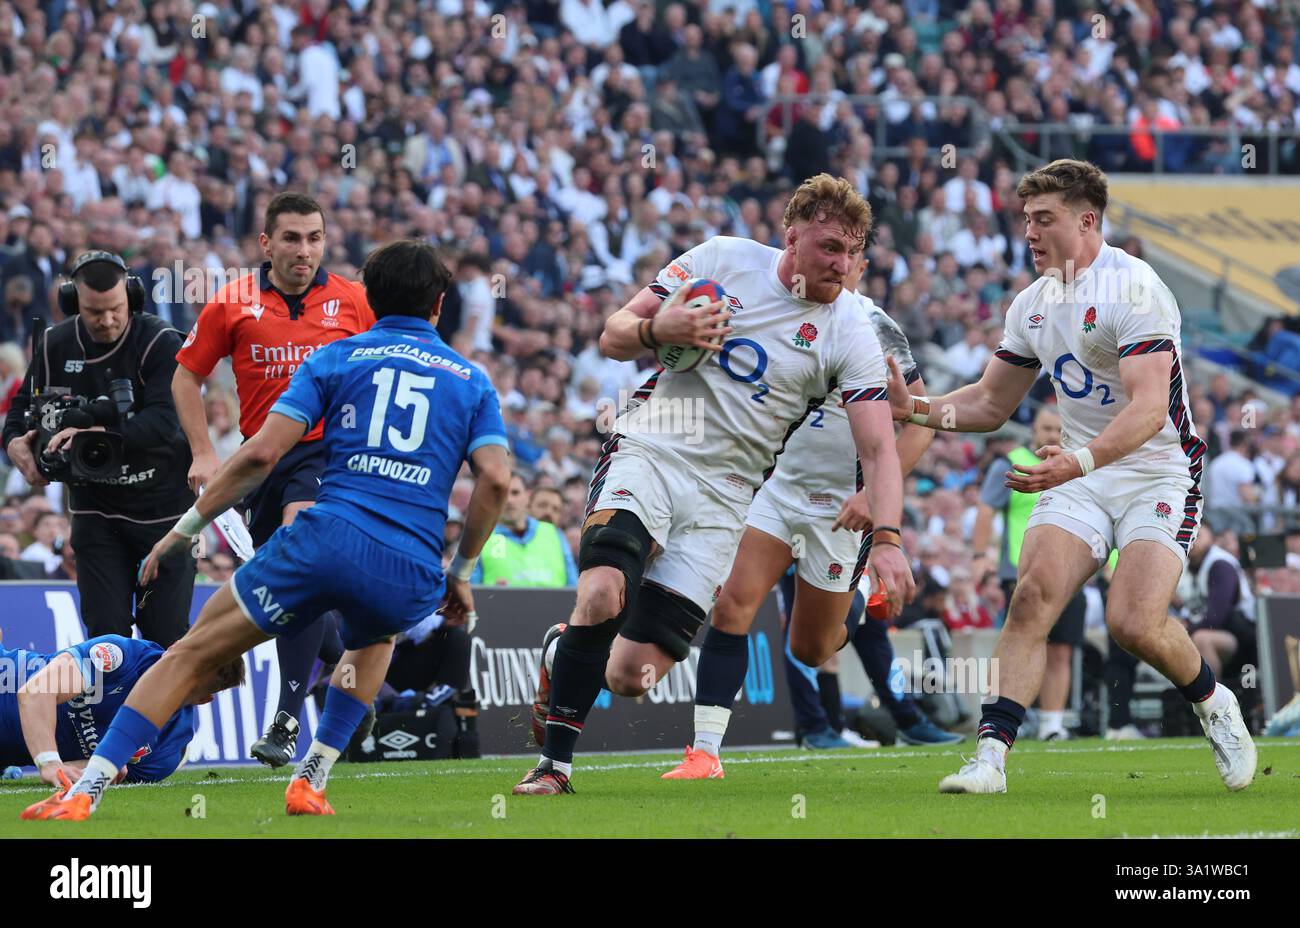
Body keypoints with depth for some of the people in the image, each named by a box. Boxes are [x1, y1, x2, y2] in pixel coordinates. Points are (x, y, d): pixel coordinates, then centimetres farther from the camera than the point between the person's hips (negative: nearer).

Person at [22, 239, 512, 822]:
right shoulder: (471, 380, 18)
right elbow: (495, 478, 4)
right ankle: (309, 784, 24)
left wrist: (187, 527, 10)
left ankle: (82, 795, -3)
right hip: (409, 575, 2)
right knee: (373, 641, 38)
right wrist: (461, 572, 15)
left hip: (326, 538, -2)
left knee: (192, 654, 8)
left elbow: (262, 451, 3)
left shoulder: (335, 358, 14)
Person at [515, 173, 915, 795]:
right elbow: (613, 336, 5)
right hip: (648, 456, -1)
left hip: (719, 500, 1)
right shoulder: (721, 259, 0)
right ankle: (553, 763, -10)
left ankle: (562, 653, 27)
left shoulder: (850, 335, -2)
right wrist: (659, 330, -18)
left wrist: (888, 540, -22)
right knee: (602, 597, -30)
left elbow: (877, 448, -7)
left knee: (631, 678, -9)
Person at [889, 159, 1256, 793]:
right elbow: (991, 403, 18)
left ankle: (1212, 704, 11)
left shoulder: (1133, 286, -17)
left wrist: (1078, 462, -41)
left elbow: (1148, 408, -26)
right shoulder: (1032, 305, 8)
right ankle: (992, 752, -23)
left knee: (1135, 624, -20)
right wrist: (913, 407, -1)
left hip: (1158, 472, -6)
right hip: (1081, 473, 6)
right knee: (1033, 595, -18)